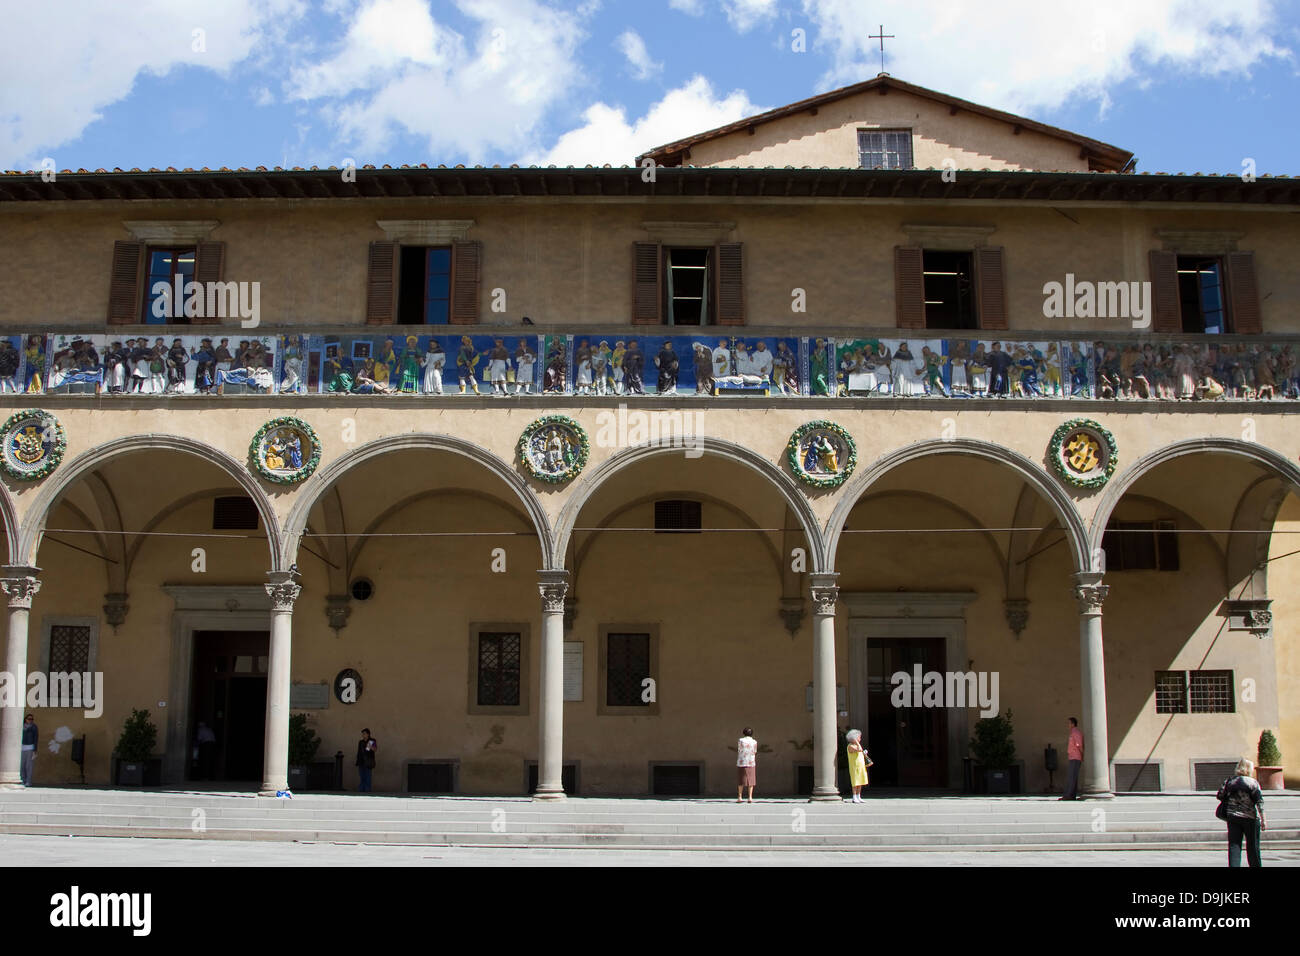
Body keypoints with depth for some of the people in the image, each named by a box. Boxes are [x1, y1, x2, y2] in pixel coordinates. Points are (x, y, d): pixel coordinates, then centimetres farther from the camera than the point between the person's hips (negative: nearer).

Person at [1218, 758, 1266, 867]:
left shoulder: (1229, 781, 4)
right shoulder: (1253, 782, -7)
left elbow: (1220, 795, 6)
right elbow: (1259, 802, -11)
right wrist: (1262, 819, -9)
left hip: (1233, 817, 3)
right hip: (1250, 818, -3)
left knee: (1234, 845, 3)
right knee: (1253, 846, 10)